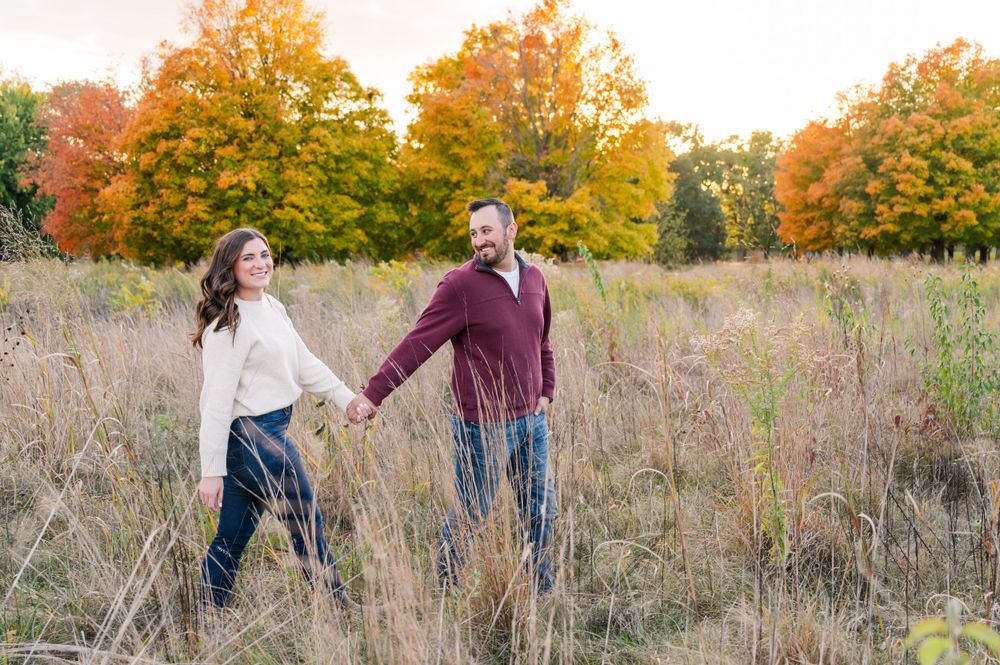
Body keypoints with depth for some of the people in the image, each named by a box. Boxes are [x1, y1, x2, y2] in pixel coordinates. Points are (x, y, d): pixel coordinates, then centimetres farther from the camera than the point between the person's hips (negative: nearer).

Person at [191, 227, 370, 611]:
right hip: (251, 434, -9)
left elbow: (304, 364, 18)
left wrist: (346, 398, 13)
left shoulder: (272, 309, 10)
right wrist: (211, 471, -20)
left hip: (271, 431, 9)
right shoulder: (229, 324, -18)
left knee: (232, 537, 16)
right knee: (307, 525, 5)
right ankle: (337, 605, 20)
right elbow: (217, 401, -19)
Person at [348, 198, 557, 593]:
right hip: (484, 426, -6)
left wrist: (546, 393, 11)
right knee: (469, 515, 4)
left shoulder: (534, 279, 6)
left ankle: (542, 591, 30)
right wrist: (374, 393, -23)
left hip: (532, 421, 6)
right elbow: (417, 345, -17)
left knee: (540, 512, 15)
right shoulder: (460, 285, -13)